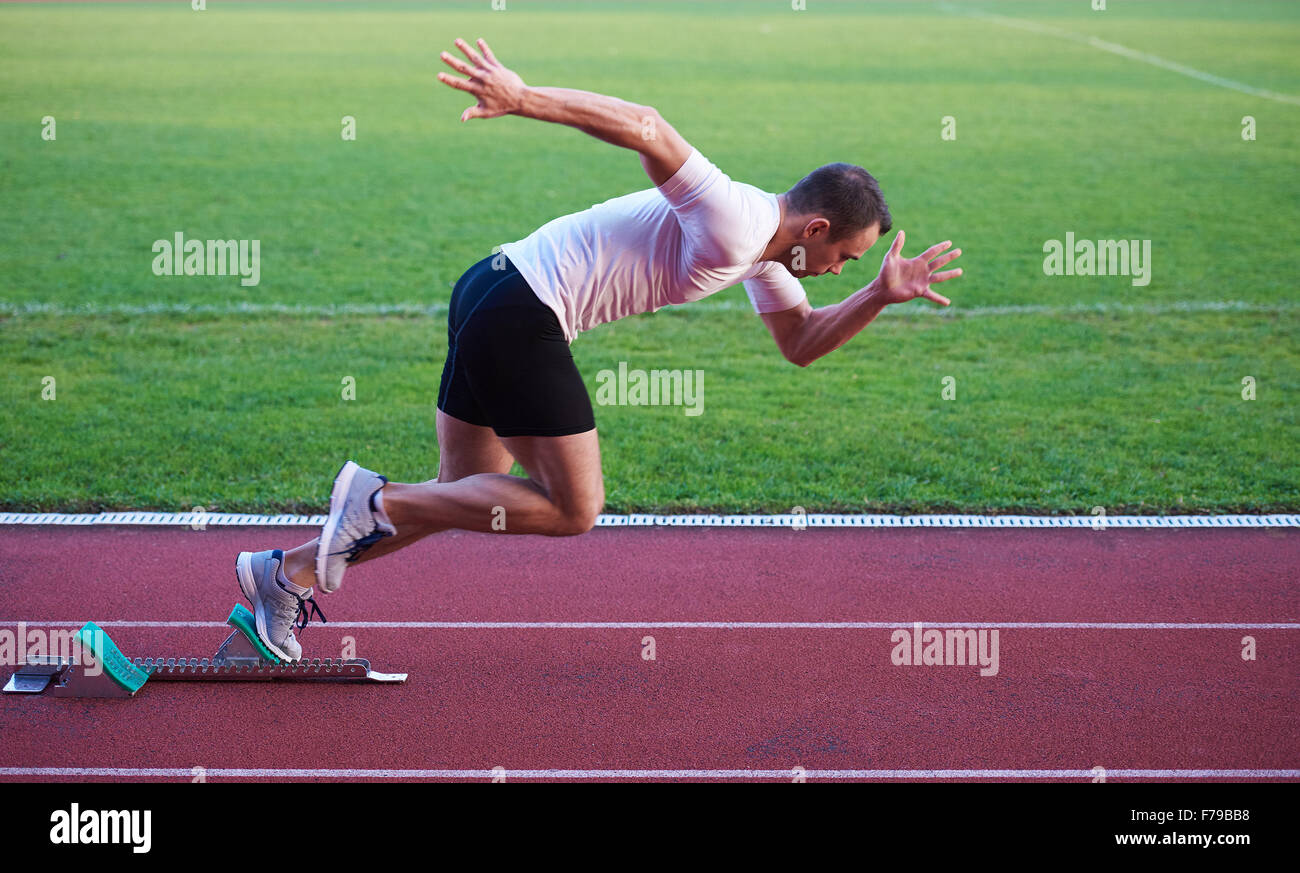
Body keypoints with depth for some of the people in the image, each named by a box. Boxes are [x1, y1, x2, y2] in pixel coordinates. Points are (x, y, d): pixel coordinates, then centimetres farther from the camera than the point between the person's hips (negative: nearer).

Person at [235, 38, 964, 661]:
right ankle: (377, 501, -1)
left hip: (492, 297, 10)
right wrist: (524, 99, -38)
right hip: (521, 316, -10)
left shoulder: (766, 244, 14)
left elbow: (801, 342, 24)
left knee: (468, 496, 15)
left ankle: (289, 574, 18)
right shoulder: (731, 221, -18)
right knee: (573, 510, -2)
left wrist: (882, 298, 10)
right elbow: (646, 127, -29)